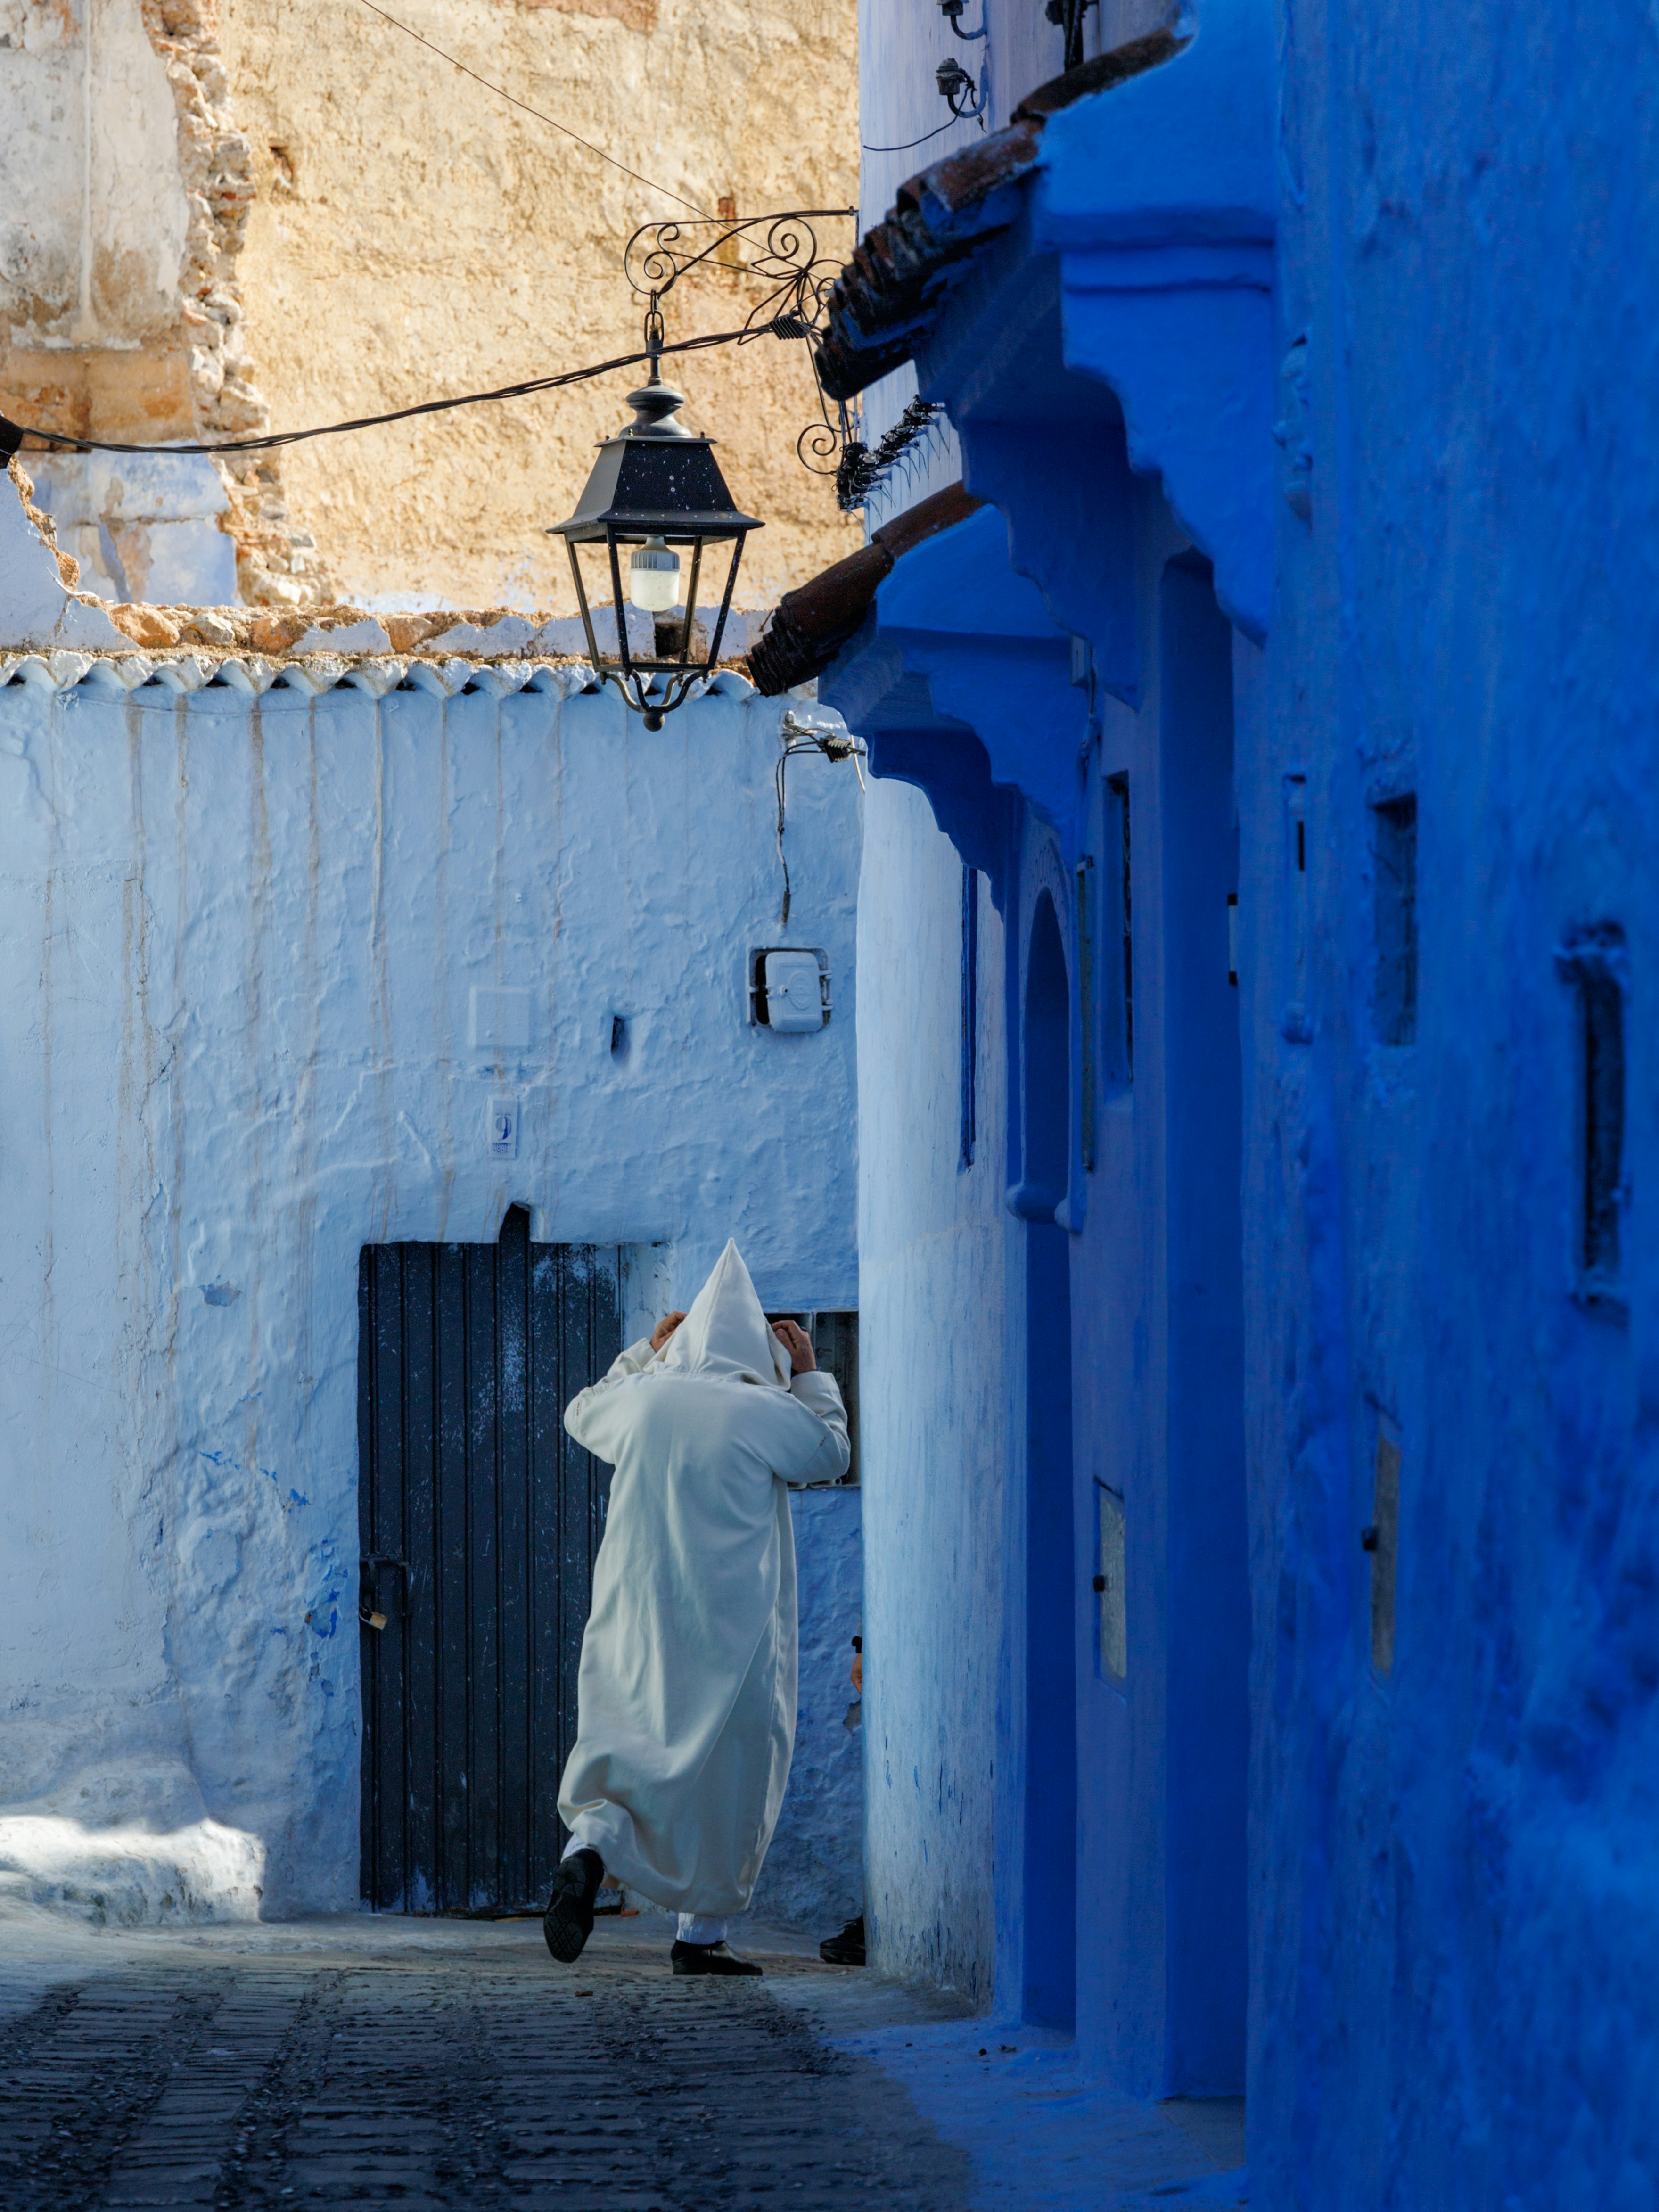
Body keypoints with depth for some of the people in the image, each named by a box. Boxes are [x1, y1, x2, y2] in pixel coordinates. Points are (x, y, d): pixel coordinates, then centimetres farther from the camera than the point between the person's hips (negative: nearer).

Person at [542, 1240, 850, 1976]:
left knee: (633, 1756, 10)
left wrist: (644, 1353, 32)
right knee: (728, 1774, 11)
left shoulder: (640, 1398, 0)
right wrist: (810, 1374, 21)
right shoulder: (765, 1413, -10)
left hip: (636, 1628, 3)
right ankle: (703, 1931, 13)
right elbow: (831, 1451, 11)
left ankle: (588, 1848, -21)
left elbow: (581, 1413, 25)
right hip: (732, 1635, -3)